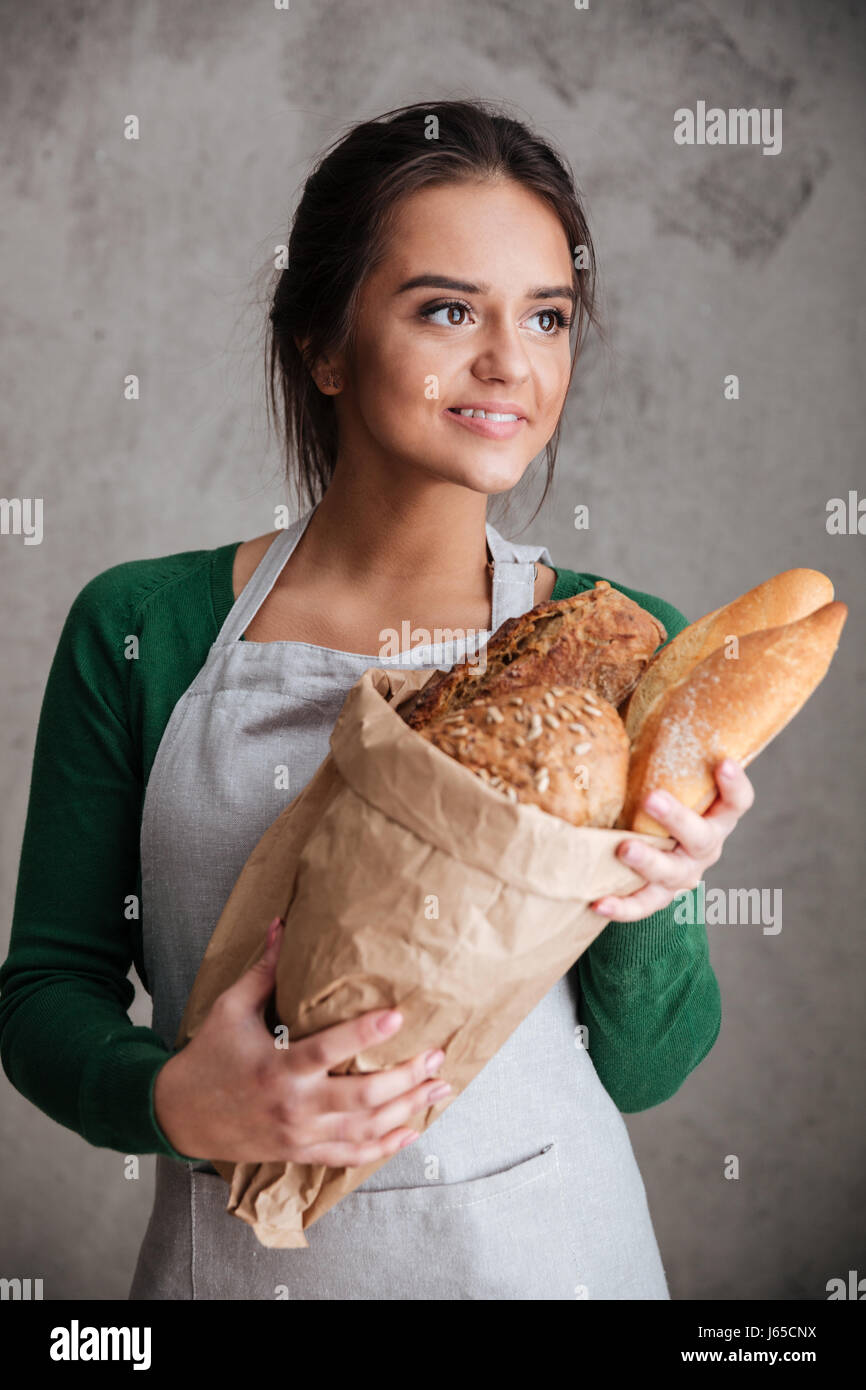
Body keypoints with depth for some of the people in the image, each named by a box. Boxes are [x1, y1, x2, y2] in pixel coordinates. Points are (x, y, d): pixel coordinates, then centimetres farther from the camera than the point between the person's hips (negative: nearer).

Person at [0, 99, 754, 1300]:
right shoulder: (142, 629, -9)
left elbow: (643, 1068, -2)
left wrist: (655, 902, -21)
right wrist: (175, 1100, -21)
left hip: (547, 1245, 1)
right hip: (237, 1252, 0)